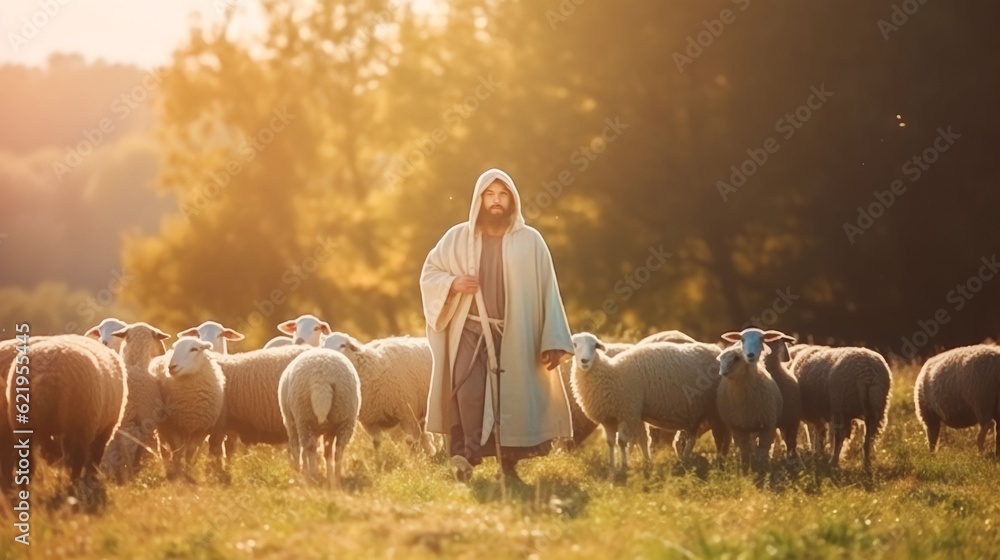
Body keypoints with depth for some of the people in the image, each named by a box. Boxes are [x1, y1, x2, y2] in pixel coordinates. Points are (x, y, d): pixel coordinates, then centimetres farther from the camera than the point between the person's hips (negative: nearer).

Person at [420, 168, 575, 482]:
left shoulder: (529, 241, 2)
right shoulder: (458, 238, 6)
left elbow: (547, 291, 0)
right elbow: (428, 273, 12)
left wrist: (553, 342, -6)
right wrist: (453, 283, -11)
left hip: (515, 336, 0)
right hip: (471, 333, 0)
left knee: (513, 400, 0)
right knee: (469, 394, -17)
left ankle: (509, 466, 9)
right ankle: (467, 461, -19)